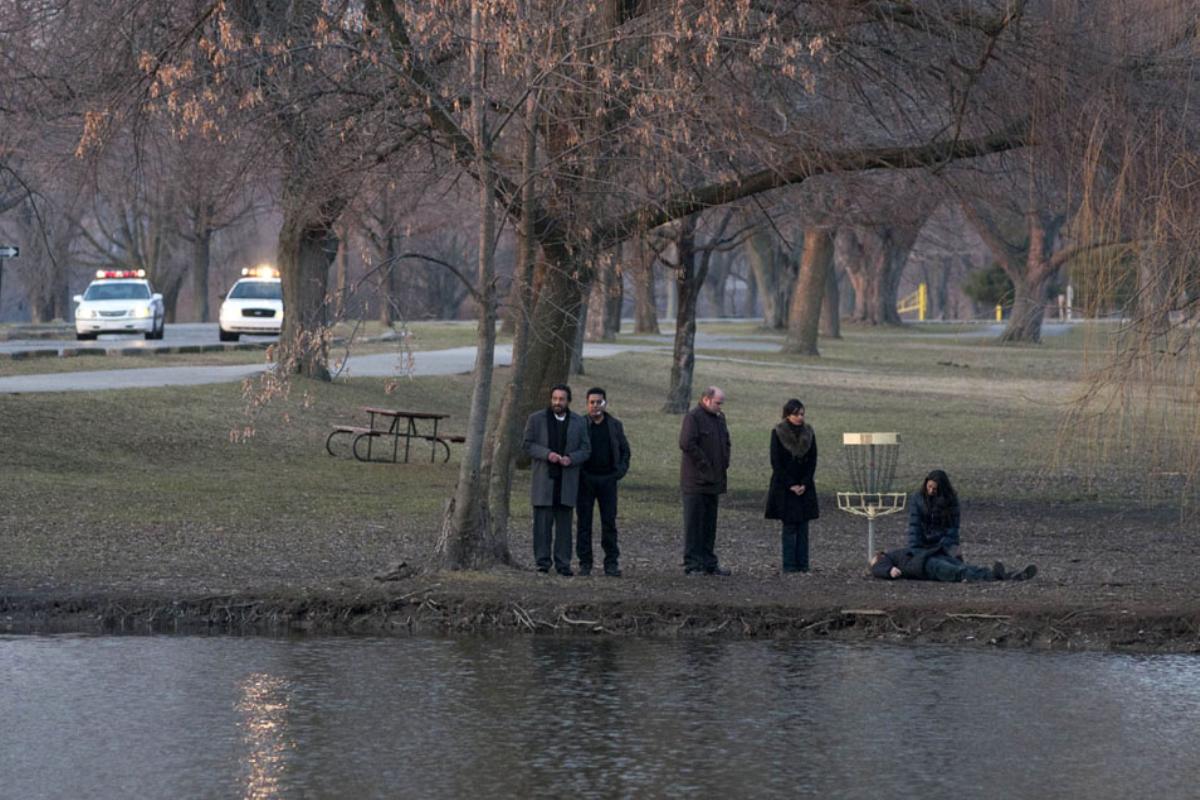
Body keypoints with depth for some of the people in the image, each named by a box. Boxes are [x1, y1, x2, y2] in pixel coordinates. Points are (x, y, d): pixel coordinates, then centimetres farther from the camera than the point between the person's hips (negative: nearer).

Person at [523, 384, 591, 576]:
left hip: (567, 480, 1)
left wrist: (571, 458, -12)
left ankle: (563, 564, 5)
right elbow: (528, 445, 0)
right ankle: (542, 562, 2)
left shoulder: (579, 423, 8)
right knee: (543, 522, -3)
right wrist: (547, 454, -16)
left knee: (564, 523, 2)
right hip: (544, 479, -1)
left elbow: (586, 450, 8)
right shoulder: (536, 419, 4)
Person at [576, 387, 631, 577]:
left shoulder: (615, 425, 8)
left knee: (609, 522, 1)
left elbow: (625, 450, 15)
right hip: (585, 479, -1)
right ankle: (585, 563, 5)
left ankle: (612, 563, 4)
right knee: (583, 522, 0)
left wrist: (621, 471, 2)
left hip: (607, 479, 1)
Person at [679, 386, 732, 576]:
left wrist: (725, 463, 13)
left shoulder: (719, 418, 16)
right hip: (695, 480, -8)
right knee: (694, 523, -5)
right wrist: (704, 463, -18)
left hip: (713, 480, 8)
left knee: (710, 524, 12)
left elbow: (725, 442, 28)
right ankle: (692, 564, -3)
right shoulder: (693, 417, -11)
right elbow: (686, 443, -22)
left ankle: (709, 563, 18)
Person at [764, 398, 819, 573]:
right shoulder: (778, 433, -5)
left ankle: (802, 564, 4)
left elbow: (812, 461, 6)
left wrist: (804, 484, -6)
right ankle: (789, 564, -1)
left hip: (804, 487, 3)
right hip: (784, 486, -3)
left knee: (803, 526, 1)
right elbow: (776, 462, -8)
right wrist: (791, 485, -12)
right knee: (789, 526, -4)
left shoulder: (808, 433, 5)